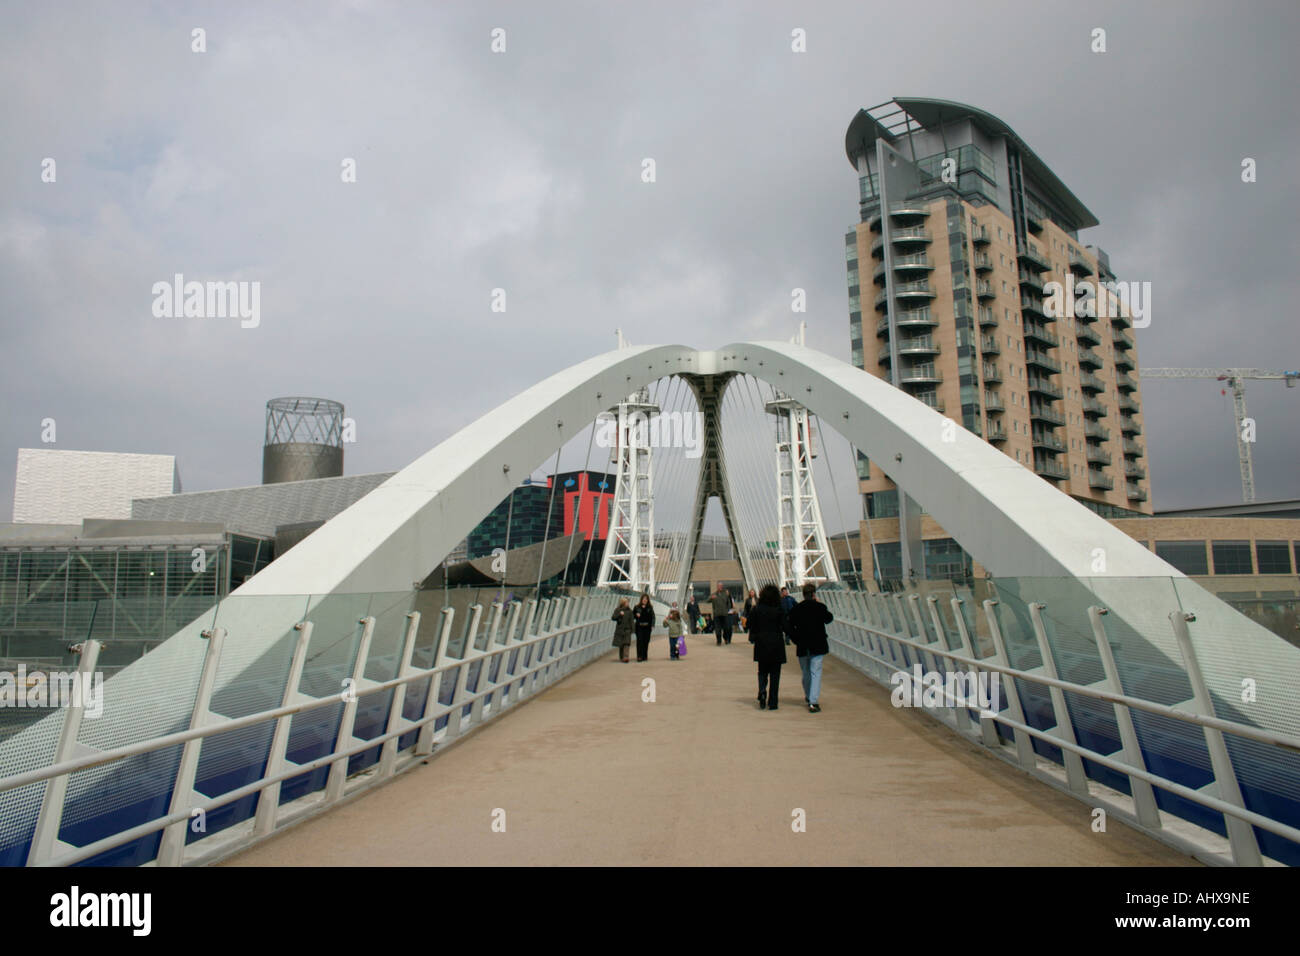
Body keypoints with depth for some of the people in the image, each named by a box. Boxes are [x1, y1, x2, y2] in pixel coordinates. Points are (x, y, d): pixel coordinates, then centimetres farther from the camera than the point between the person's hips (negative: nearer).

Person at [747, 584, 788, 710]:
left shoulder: (756, 609, -3)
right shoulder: (779, 610, -7)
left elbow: (752, 626, 2)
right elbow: (785, 627, -6)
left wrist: (752, 638, 17)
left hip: (761, 644, 1)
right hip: (776, 644, -1)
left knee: (762, 671, 15)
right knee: (775, 674, 6)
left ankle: (762, 691, -11)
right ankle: (772, 703, 6)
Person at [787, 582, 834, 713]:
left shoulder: (796, 609, -1)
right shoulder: (820, 607, -8)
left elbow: (790, 627, 0)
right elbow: (829, 619, 11)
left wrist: (797, 640, 11)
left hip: (802, 647, 3)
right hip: (817, 646, -3)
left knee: (806, 673, 19)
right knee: (816, 673, -2)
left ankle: (808, 697, 35)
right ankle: (813, 702, -11)